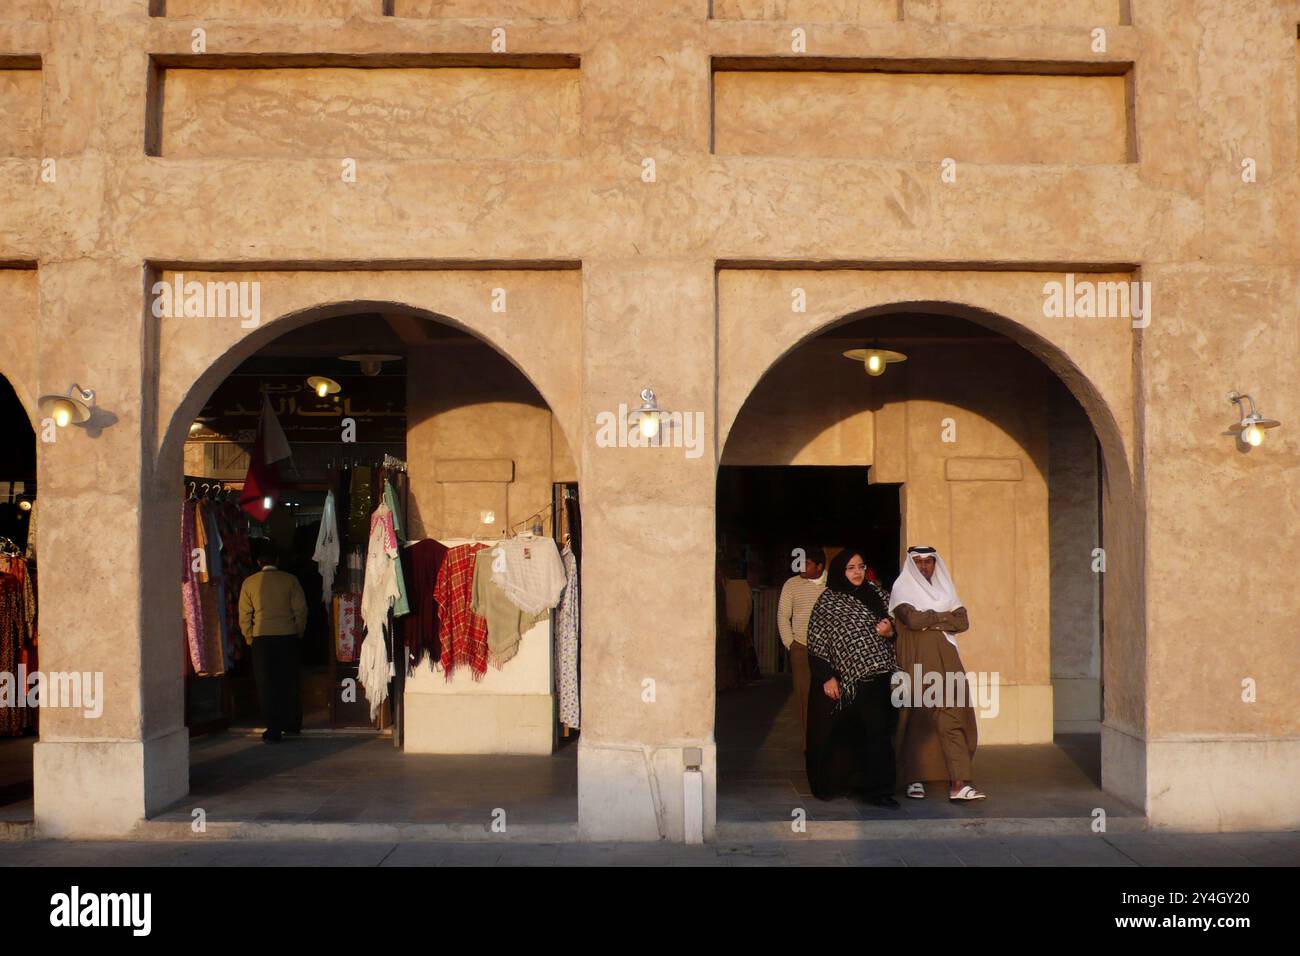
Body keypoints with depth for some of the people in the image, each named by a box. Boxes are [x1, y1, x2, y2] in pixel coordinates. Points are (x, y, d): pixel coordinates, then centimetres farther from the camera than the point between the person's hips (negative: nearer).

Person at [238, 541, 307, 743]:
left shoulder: (249, 582, 2)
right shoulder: (290, 580, 1)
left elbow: (244, 615, 3)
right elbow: (301, 609, 1)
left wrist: (249, 639, 13)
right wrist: (298, 633, 12)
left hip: (262, 638, -1)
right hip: (288, 637, 1)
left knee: (267, 686, 4)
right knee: (289, 682, 14)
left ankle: (274, 730, 2)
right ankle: (292, 724, 24)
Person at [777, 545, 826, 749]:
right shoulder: (792, 585, 3)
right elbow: (783, 616, 7)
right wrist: (789, 644, 3)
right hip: (801, 648, 0)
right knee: (804, 695, -1)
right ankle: (808, 744, 6)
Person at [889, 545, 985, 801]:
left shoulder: (944, 587, 17)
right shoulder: (902, 588, 2)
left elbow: (963, 622, 5)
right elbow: (912, 619, -16)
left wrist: (930, 621, -7)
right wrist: (944, 616, -2)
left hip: (944, 659, 4)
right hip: (916, 660, -4)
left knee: (951, 718, -7)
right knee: (917, 718, -1)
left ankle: (959, 782, -13)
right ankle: (914, 779, 10)